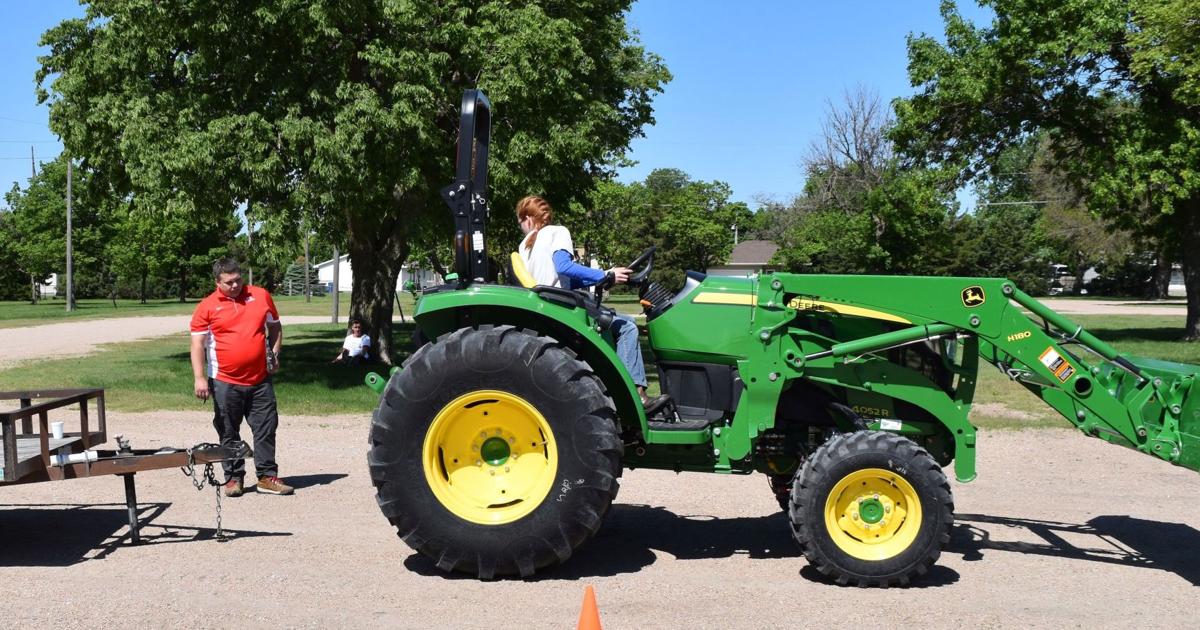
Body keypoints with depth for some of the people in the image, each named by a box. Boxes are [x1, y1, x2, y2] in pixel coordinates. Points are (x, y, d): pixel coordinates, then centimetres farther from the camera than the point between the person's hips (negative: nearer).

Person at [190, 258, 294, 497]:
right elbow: (197, 344, -4)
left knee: (266, 429, 5)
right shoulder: (207, 307, -3)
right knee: (229, 433, 8)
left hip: (260, 380, 2)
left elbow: (275, 327, 18)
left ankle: (267, 477, 14)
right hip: (225, 382, -2)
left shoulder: (261, 296, 5)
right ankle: (234, 478, 20)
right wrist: (200, 378, -12)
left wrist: (274, 354, 4)